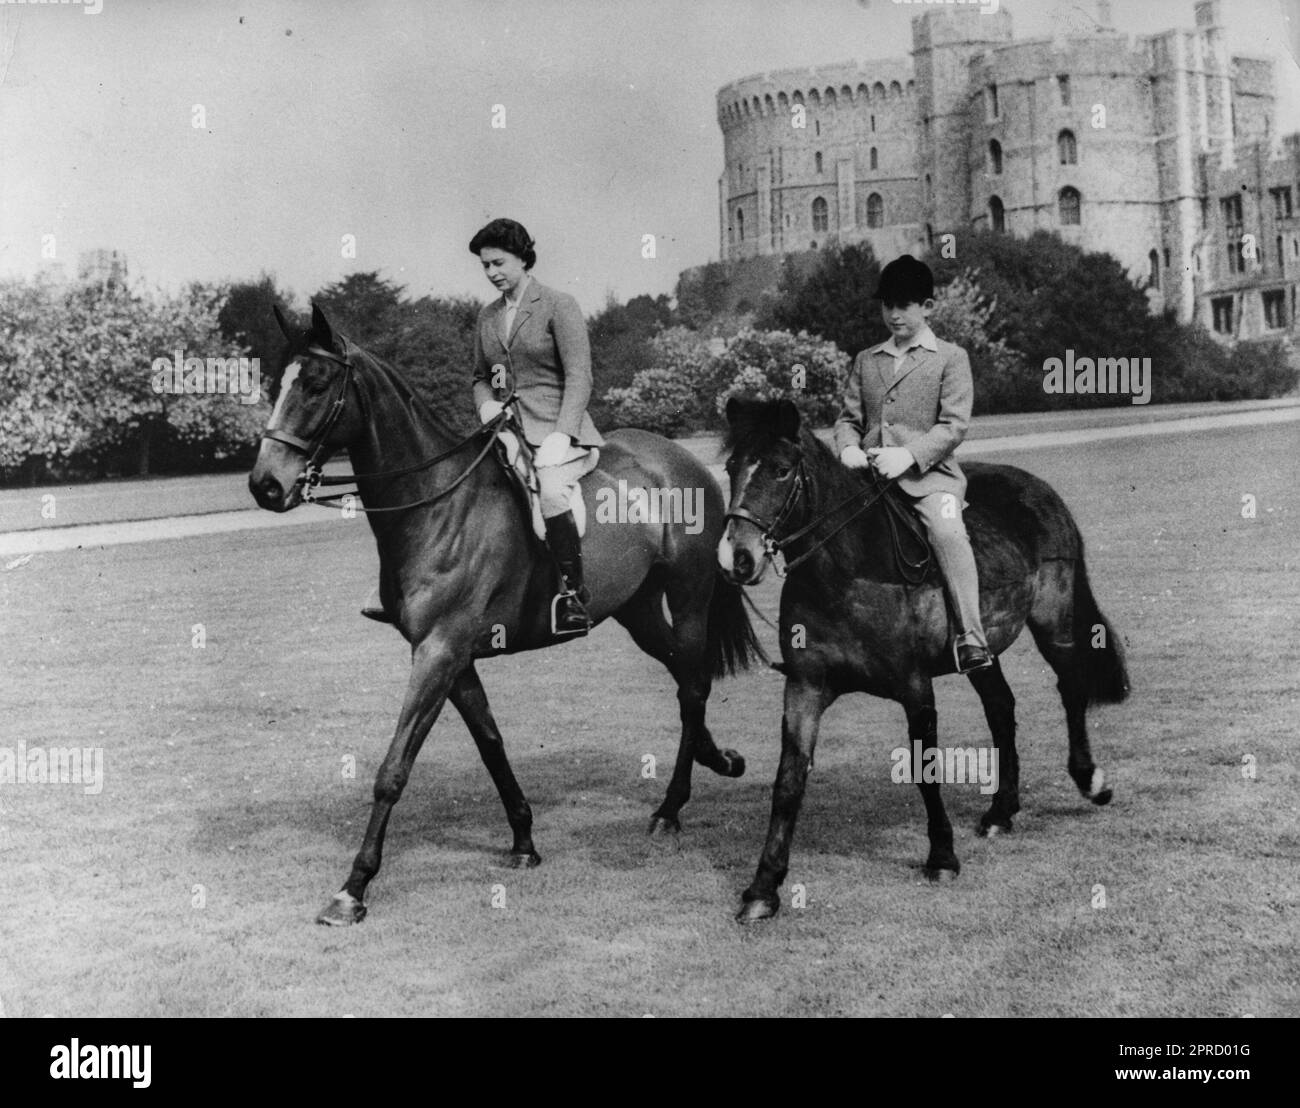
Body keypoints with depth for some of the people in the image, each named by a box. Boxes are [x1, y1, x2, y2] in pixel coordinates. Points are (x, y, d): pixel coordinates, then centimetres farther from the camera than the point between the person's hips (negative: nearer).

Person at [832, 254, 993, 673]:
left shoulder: (950, 357, 6)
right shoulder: (866, 361, 19)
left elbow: (954, 425, -4)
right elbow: (849, 417, 17)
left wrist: (910, 454, -18)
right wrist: (848, 447, -7)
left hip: (930, 472, -5)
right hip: (870, 471, 5)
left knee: (946, 529, -32)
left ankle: (972, 638, -30)